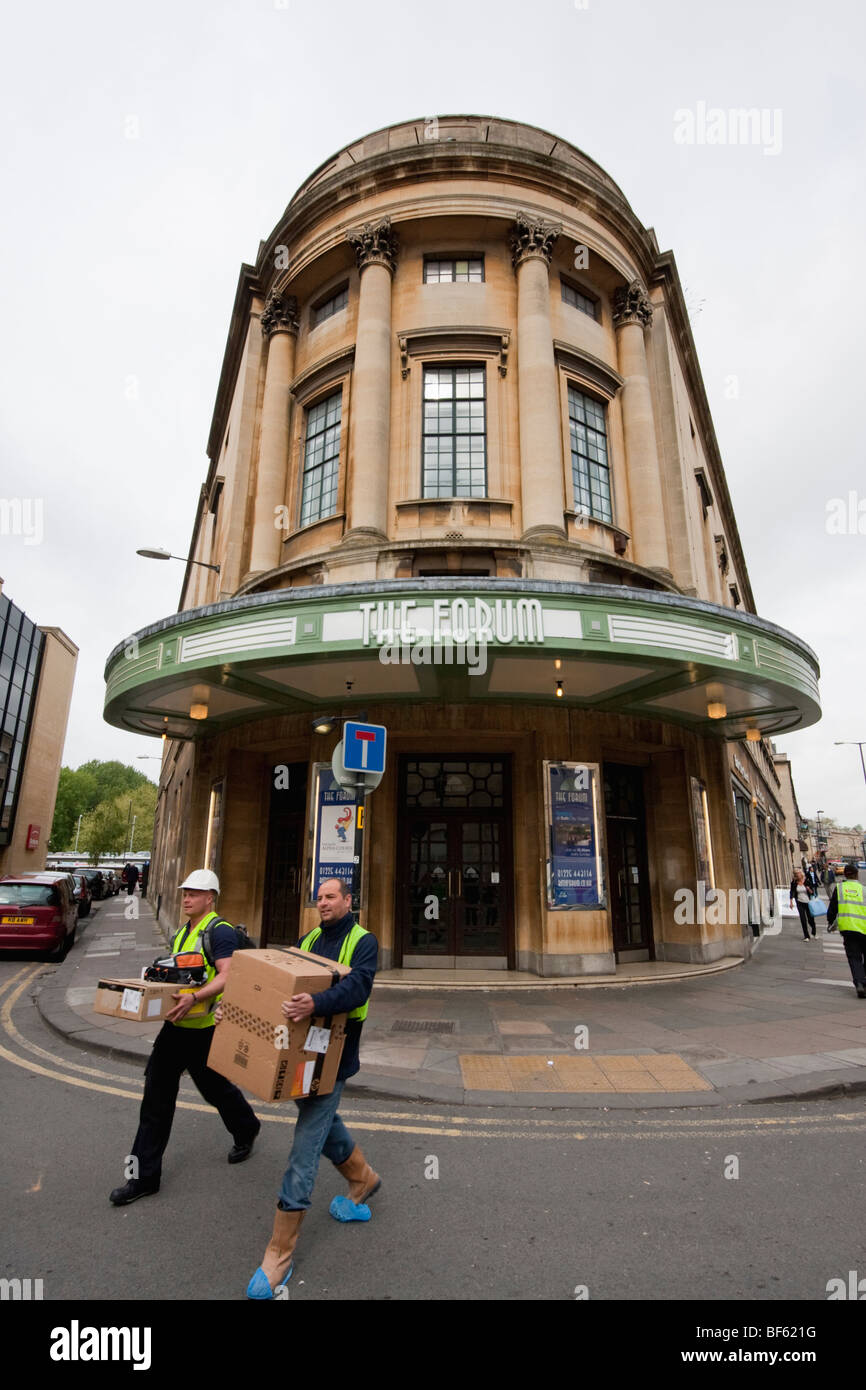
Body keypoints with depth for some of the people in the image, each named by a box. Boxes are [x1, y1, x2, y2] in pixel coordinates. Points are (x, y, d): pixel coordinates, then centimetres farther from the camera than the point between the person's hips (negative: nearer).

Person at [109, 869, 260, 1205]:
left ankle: (246, 1130, 40)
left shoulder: (220, 931, -17)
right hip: (175, 1025, 8)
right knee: (156, 1095, 8)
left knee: (216, 1087, 12)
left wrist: (193, 998, -38)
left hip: (205, 1028, -7)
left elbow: (226, 977, -26)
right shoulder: (181, 933, 12)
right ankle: (144, 1176, 21)